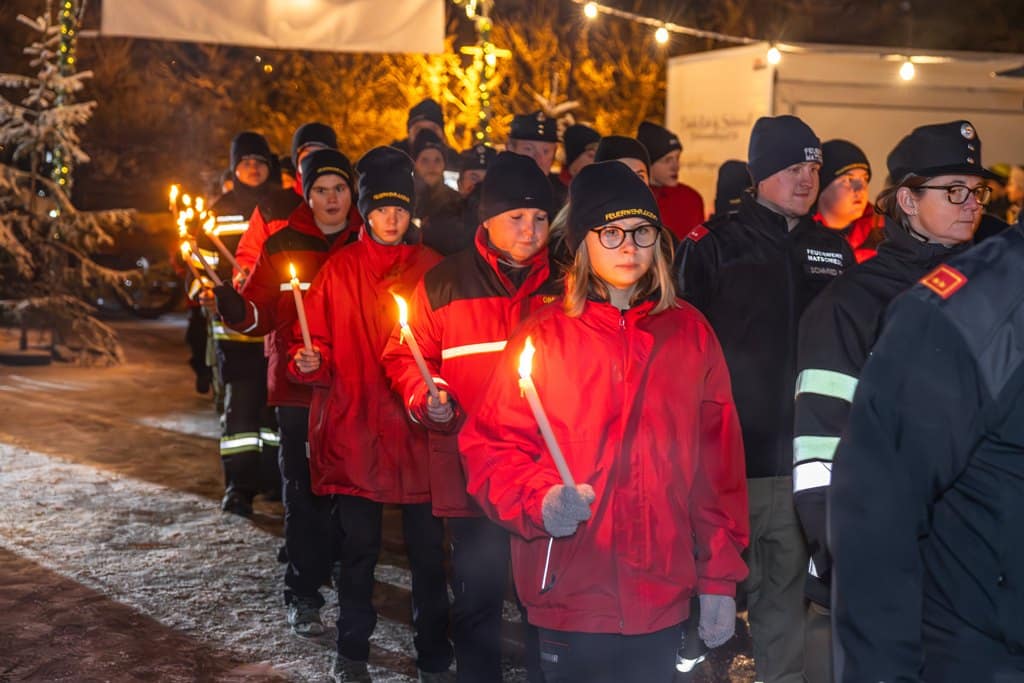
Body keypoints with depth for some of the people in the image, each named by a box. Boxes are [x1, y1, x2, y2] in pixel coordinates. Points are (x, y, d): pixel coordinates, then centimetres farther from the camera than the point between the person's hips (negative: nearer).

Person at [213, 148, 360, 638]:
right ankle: (302, 596, 9)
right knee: (305, 492, 0)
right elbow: (260, 315, -2)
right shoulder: (282, 247, 2)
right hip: (298, 387, -1)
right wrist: (231, 305, -22)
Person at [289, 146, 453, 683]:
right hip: (353, 429, 0)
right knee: (359, 546, 7)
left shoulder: (431, 269, 5)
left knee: (428, 547, 3)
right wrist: (309, 361, -17)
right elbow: (316, 345, 4)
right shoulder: (338, 271, 4)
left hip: (417, 431, 0)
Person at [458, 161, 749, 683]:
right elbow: (491, 445, -1)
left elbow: (719, 463, 6)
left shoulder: (689, 332, 5)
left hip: (662, 595, 2)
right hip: (570, 596, -1)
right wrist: (540, 500, -21)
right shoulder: (544, 336, -1)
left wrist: (720, 578, 5)